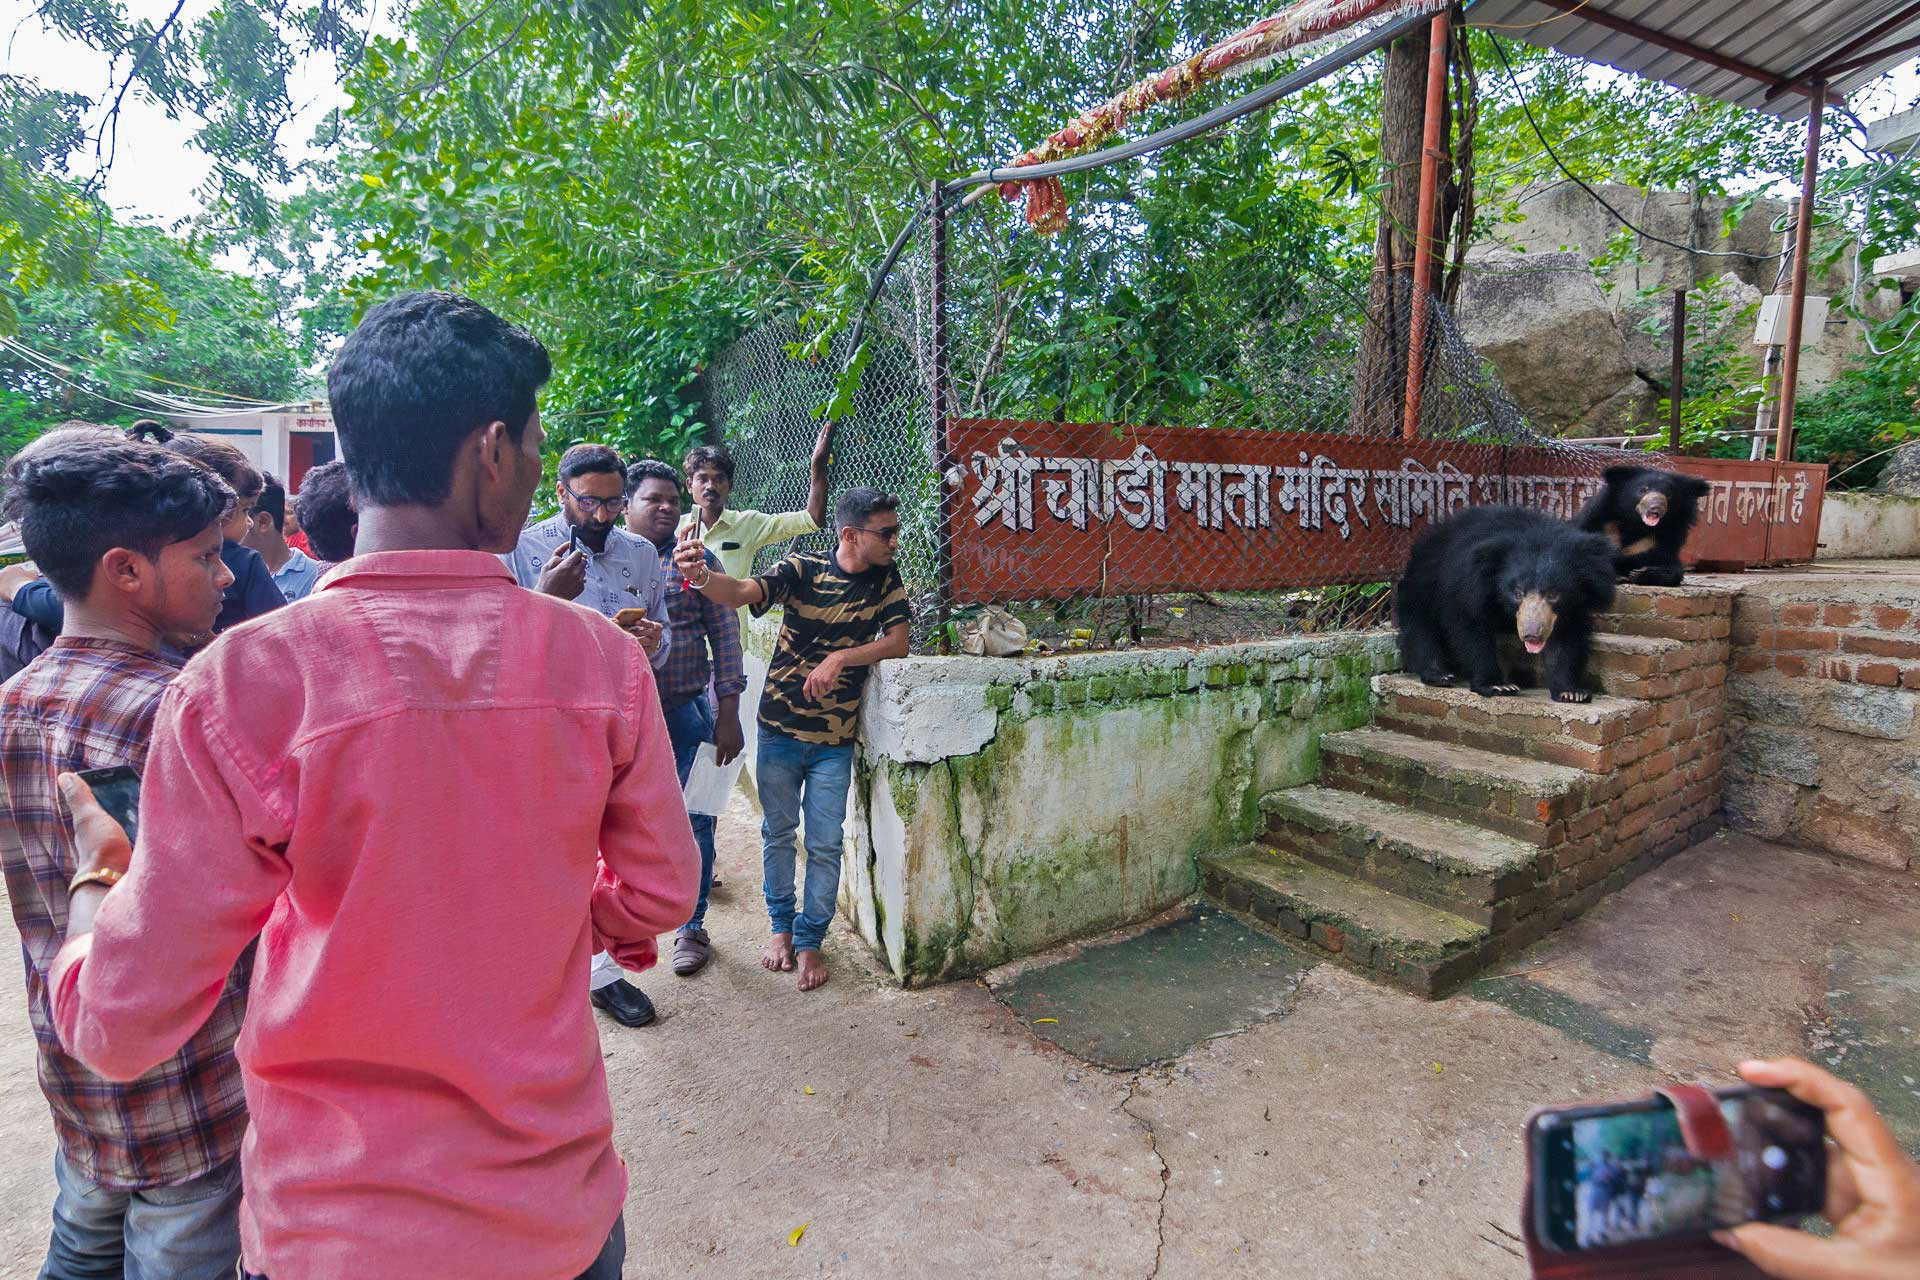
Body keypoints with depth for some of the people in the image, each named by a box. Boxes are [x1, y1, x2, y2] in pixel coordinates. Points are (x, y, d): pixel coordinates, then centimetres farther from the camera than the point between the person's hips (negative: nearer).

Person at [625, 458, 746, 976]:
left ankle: (692, 926, 25)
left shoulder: (699, 561, 2)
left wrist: (728, 715, -5)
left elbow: (725, 639, 0)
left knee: (693, 822, 7)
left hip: (687, 714, 0)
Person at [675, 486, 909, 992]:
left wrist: (840, 657, -22)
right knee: (778, 832, 14)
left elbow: (897, 643, -8)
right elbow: (744, 591, -26)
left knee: (825, 845, 5)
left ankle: (809, 940, 23)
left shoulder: (886, 580, -1)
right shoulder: (803, 569, -11)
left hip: (834, 739, 1)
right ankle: (781, 926, 34)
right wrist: (702, 576, -48)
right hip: (779, 727, -1)